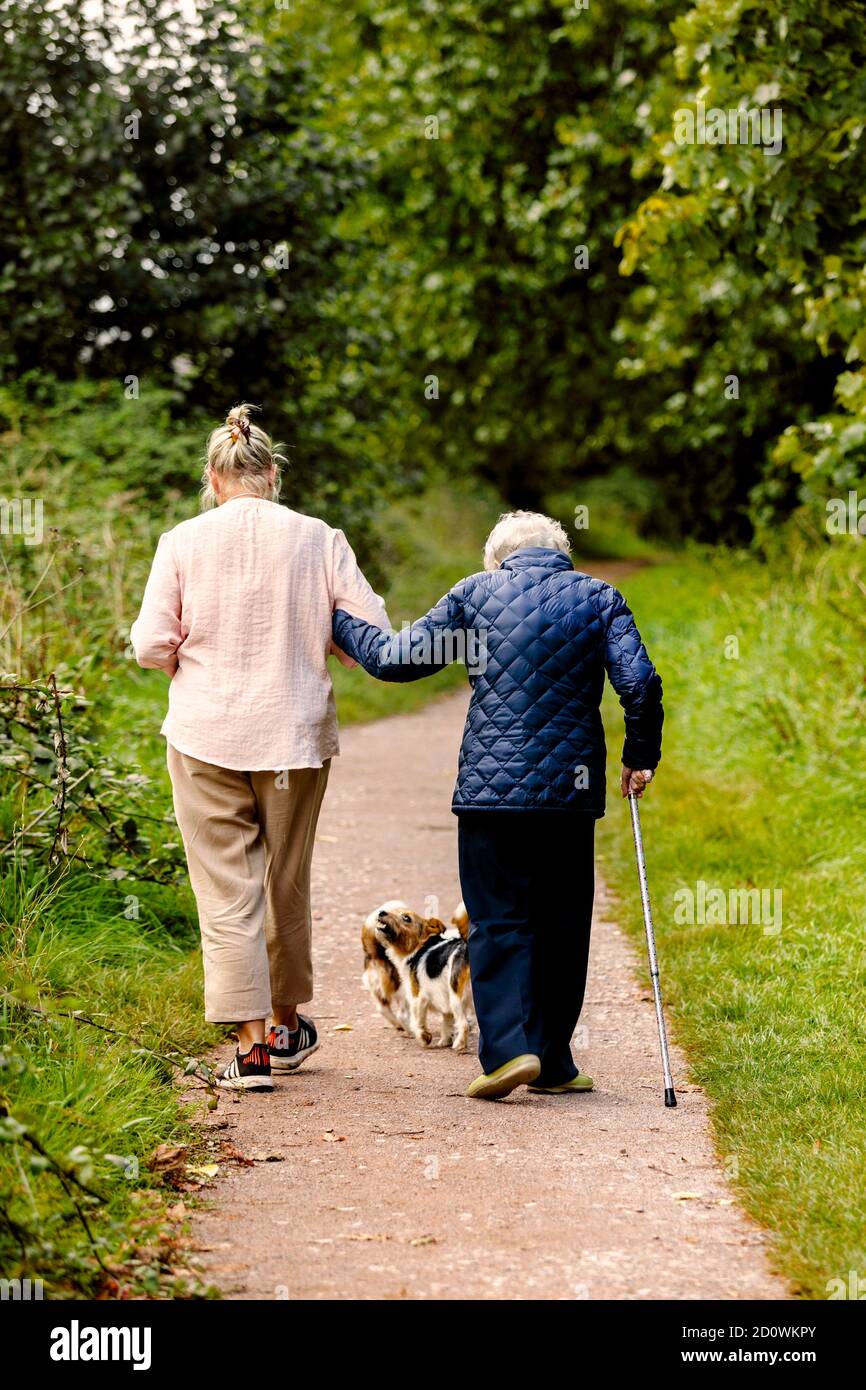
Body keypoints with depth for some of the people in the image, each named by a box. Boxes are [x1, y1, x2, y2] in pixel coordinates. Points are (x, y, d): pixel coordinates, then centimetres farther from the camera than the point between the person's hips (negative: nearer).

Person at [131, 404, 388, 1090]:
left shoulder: (183, 542, -5)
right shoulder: (319, 539, -2)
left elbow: (151, 646, -6)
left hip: (206, 737, -2)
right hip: (296, 735, 2)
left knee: (227, 893, 1)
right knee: (287, 884, 18)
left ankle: (252, 1046, -4)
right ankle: (287, 1025, 32)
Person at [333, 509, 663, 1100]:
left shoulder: (476, 593, 4)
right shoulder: (600, 598, 6)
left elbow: (395, 658, 6)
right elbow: (640, 682, -5)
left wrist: (339, 623, 22)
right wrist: (641, 757, 8)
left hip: (491, 785, -1)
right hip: (572, 788, 1)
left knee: (498, 920, 2)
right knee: (561, 923, 9)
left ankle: (508, 1047, -13)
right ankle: (552, 1062, 12)